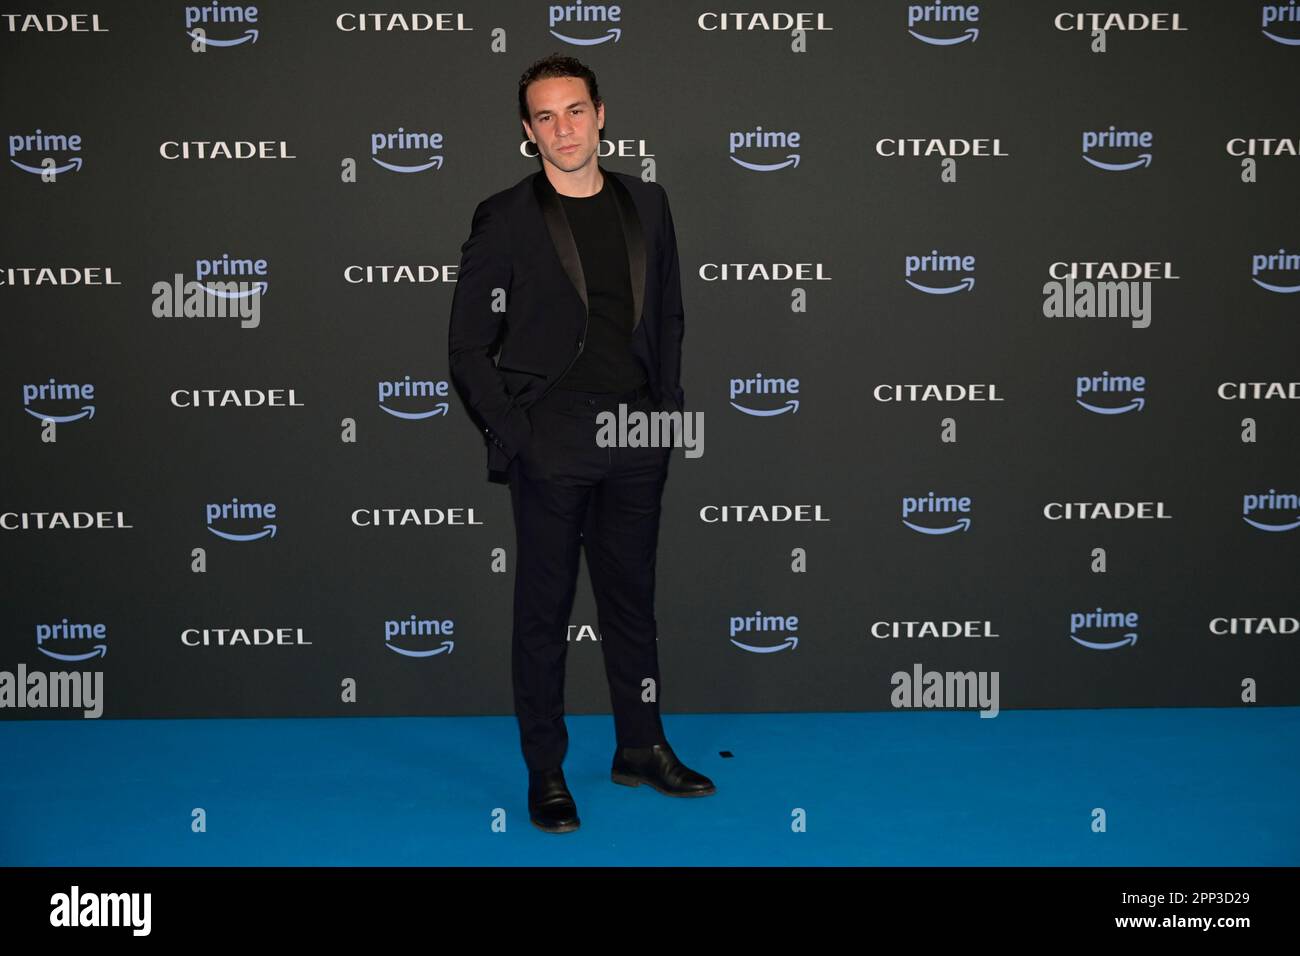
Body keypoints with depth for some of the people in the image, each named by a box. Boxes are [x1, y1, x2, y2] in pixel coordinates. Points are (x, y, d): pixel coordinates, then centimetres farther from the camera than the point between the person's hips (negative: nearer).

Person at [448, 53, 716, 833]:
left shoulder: (646, 205, 9)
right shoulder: (505, 220, -4)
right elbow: (469, 347, -3)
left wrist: (668, 407, 6)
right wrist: (510, 435, -9)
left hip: (636, 445, 4)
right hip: (551, 448, -4)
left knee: (633, 596, 14)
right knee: (546, 610, 5)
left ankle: (642, 747, 28)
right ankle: (546, 774, 16)